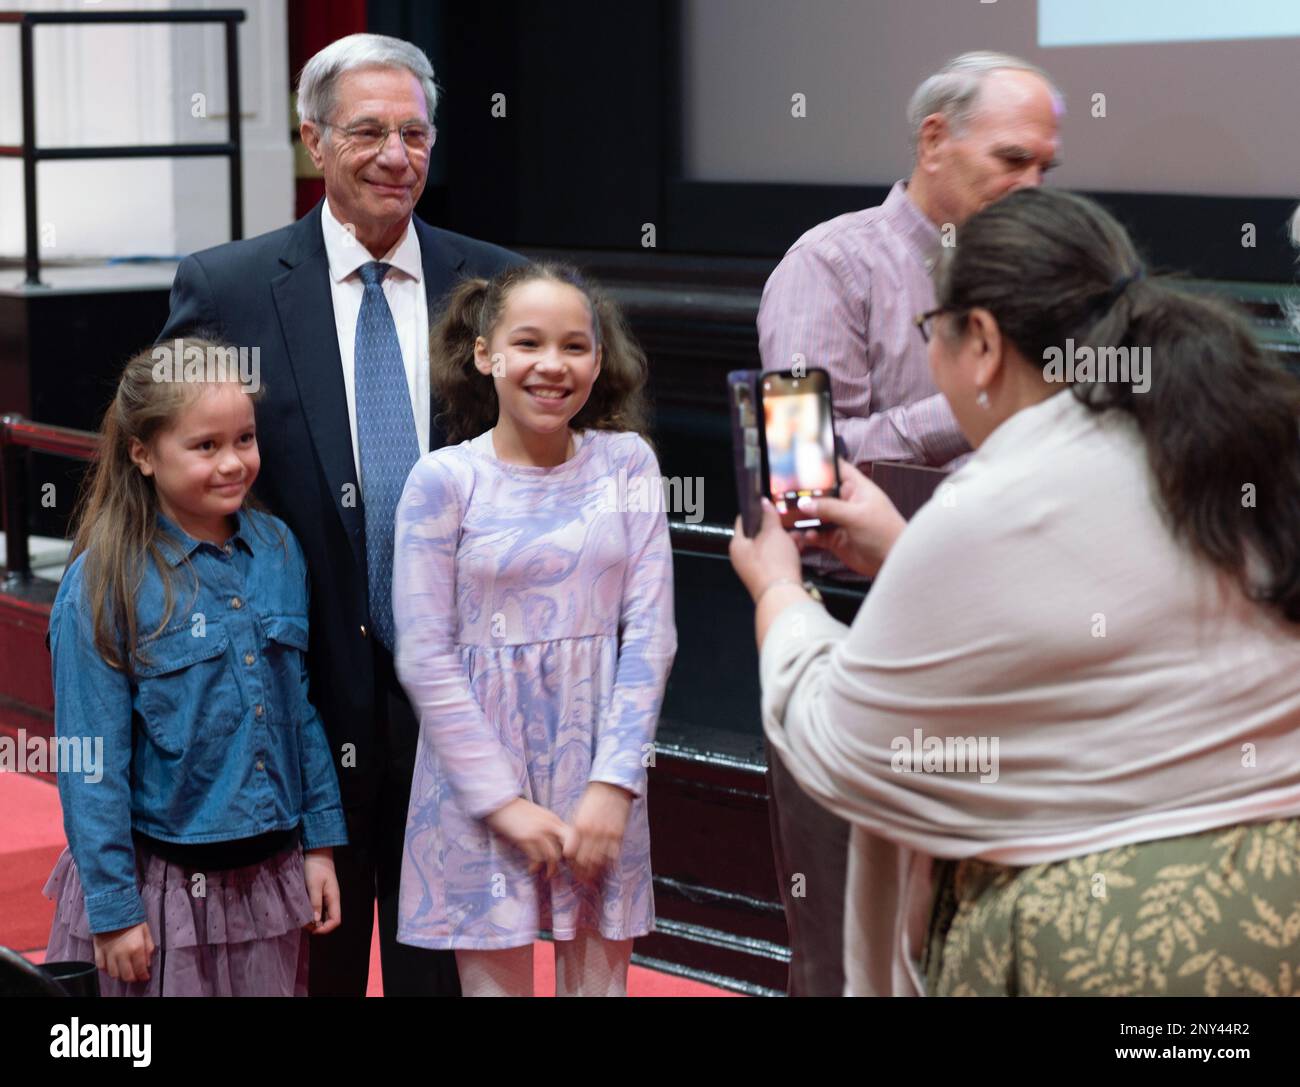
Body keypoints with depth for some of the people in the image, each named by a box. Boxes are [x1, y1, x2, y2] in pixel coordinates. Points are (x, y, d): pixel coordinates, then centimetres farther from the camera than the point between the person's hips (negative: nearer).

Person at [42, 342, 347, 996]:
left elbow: (302, 707, 9)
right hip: (163, 886, -4)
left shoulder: (278, 551, 2)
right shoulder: (105, 584, -12)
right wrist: (113, 909, -11)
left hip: (270, 876, 4)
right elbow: (92, 761, -11)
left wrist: (320, 843, 8)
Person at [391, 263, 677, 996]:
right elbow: (425, 658, -7)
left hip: (602, 776, 2)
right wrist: (504, 800, -10)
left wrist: (614, 783, -9)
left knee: (601, 978, 6)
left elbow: (650, 631, -1)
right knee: (496, 979, 3)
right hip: (481, 776, -2)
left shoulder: (627, 463, 2)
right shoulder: (443, 481, -5)